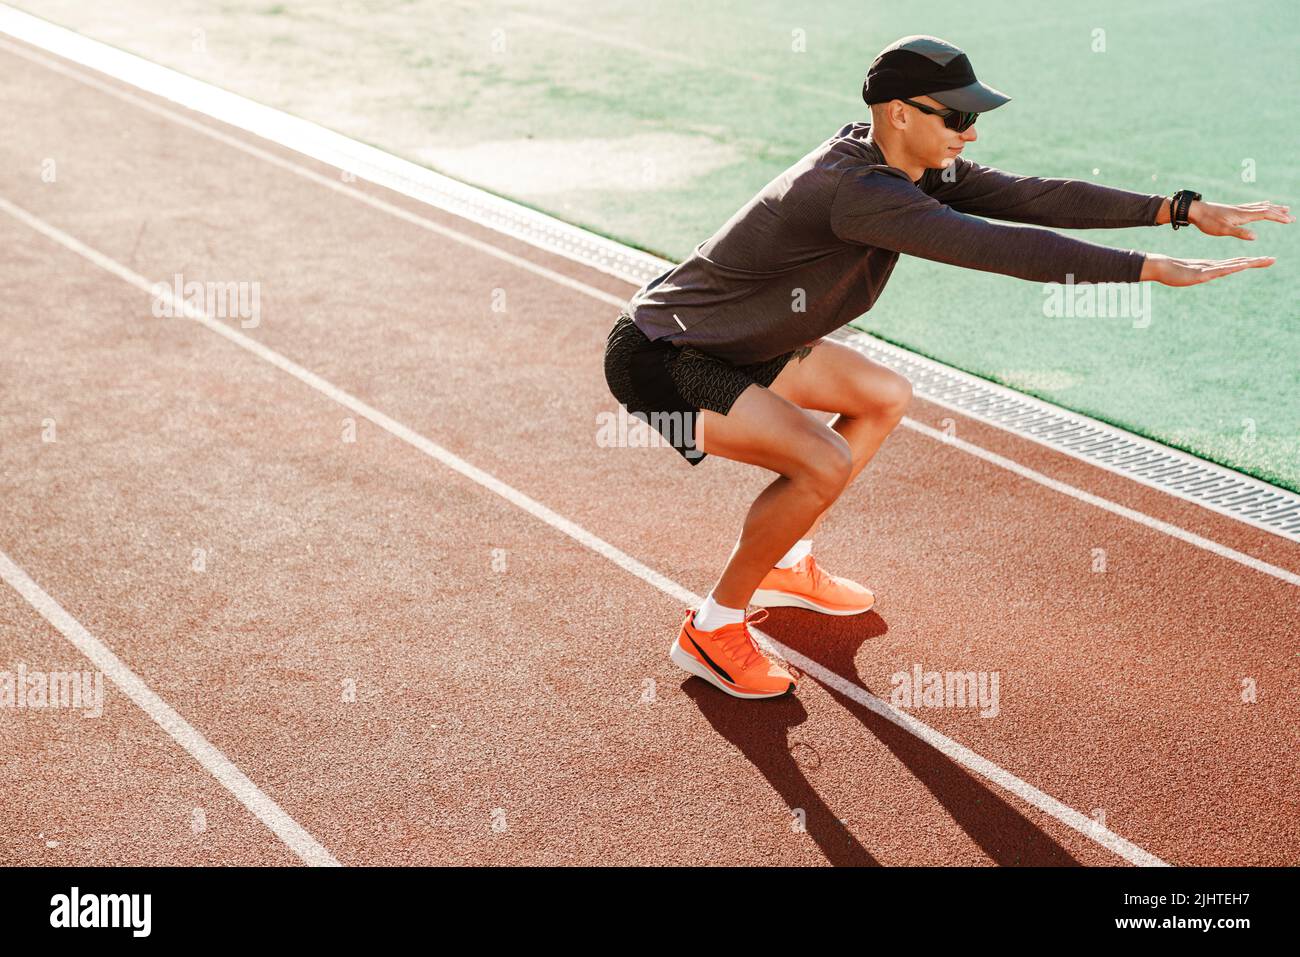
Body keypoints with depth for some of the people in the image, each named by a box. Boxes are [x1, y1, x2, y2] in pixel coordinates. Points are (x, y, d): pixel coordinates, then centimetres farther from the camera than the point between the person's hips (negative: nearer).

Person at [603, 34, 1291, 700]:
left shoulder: (915, 167, -2)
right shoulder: (858, 190, -31)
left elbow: (1032, 197, -5)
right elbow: (997, 246, -39)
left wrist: (1182, 208, -11)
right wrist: (1153, 269, -39)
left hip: (730, 344, 11)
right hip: (659, 357, -11)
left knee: (885, 398, 16)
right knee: (823, 463, -26)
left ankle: (785, 567, 26)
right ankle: (712, 629, -6)